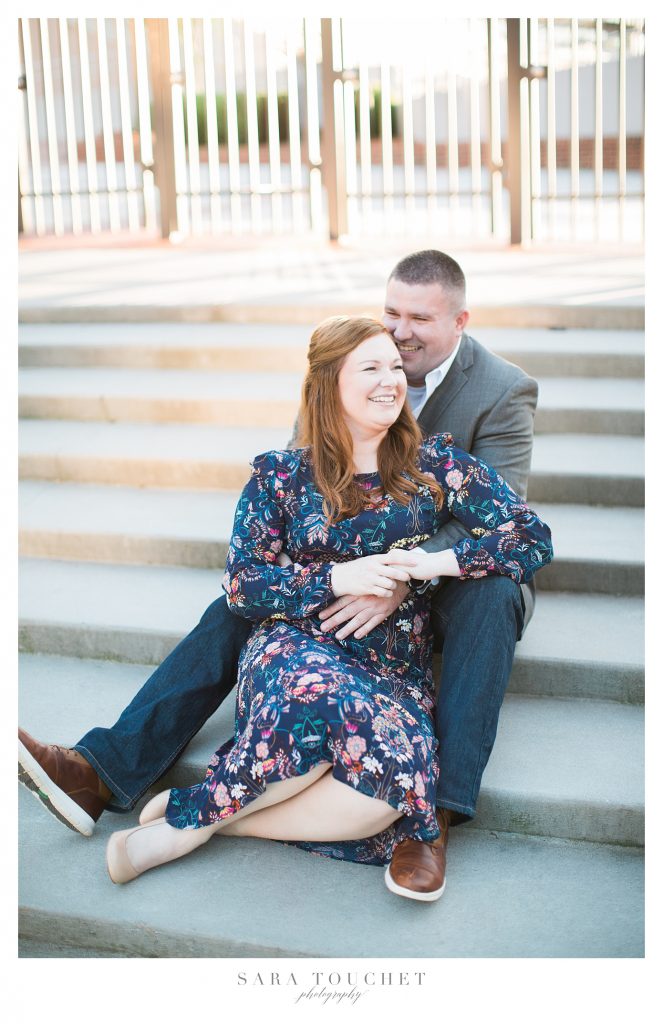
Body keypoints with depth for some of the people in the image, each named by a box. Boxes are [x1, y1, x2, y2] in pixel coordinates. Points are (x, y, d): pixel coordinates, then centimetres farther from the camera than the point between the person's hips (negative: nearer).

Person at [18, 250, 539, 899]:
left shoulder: (504, 392, -15)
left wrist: (399, 582, -40)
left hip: (458, 571, -4)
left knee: (493, 597, -38)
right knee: (241, 602, -14)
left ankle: (435, 811, -41)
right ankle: (104, 772, -22)